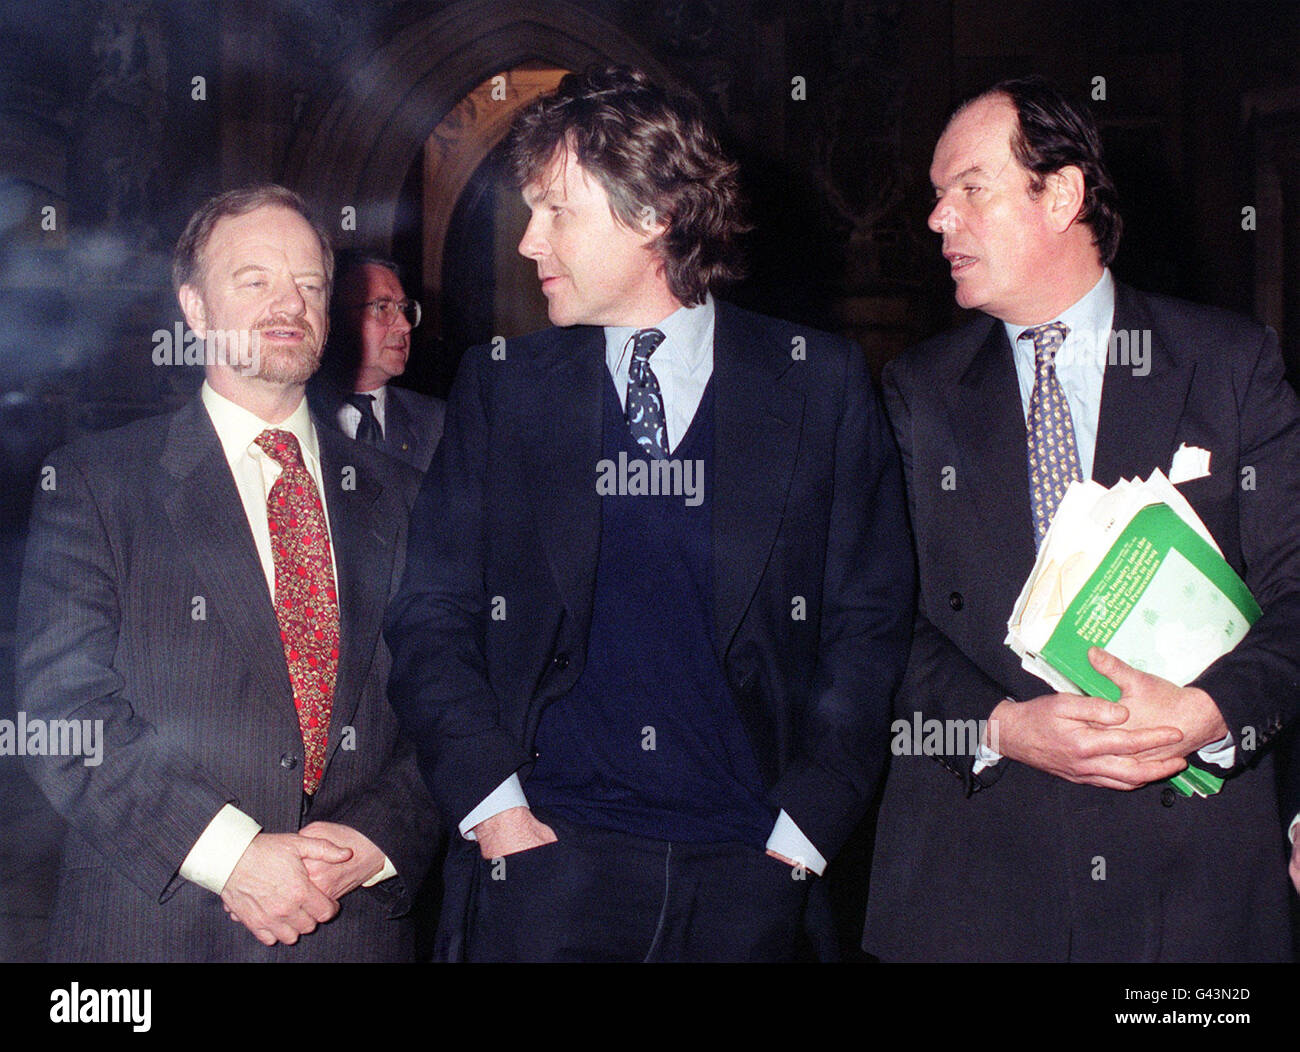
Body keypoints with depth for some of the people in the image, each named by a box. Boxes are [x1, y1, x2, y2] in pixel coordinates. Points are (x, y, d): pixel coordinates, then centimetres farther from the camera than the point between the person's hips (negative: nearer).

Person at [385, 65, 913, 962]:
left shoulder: (821, 384, 3)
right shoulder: (500, 386, 7)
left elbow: (869, 625, 2)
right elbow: (433, 620, 5)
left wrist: (804, 823, -4)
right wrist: (492, 804, -7)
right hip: (543, 861, 1)